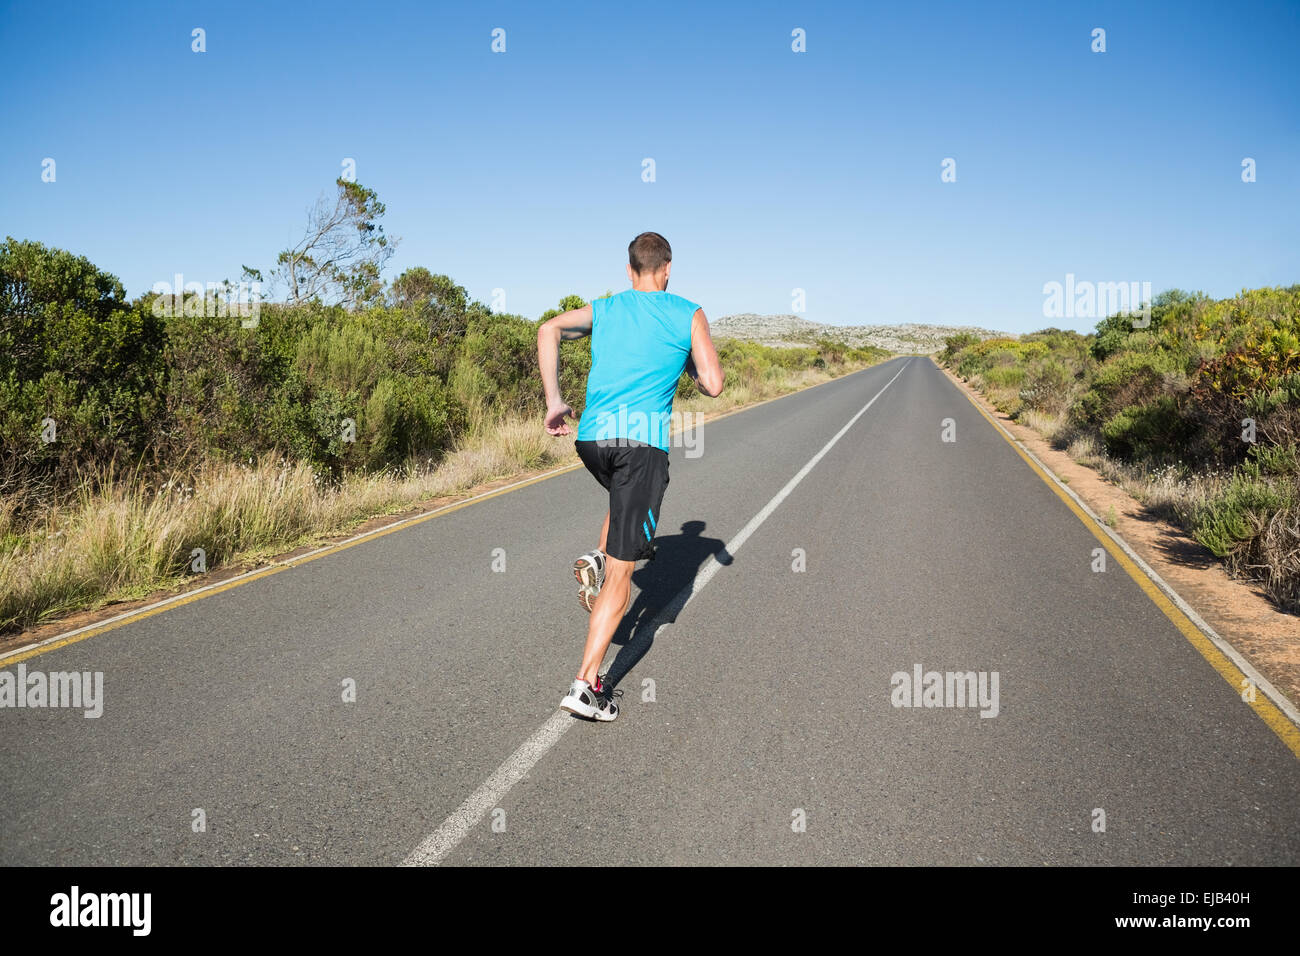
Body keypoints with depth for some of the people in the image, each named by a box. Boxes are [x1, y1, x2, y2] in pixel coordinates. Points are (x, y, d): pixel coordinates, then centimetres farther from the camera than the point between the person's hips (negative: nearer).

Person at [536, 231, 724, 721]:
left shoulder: (604, 309, 17)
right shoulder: (688, 314, 8)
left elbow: (549, 330, 1)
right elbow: (713, 385, 4)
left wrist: (553, 401, 2)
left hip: (590, 437, 5)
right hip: (643, 440, -4)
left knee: (628, 496, 38)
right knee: (621, 575, -1)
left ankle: (596, 560, 14)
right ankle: (585, 684, -4)